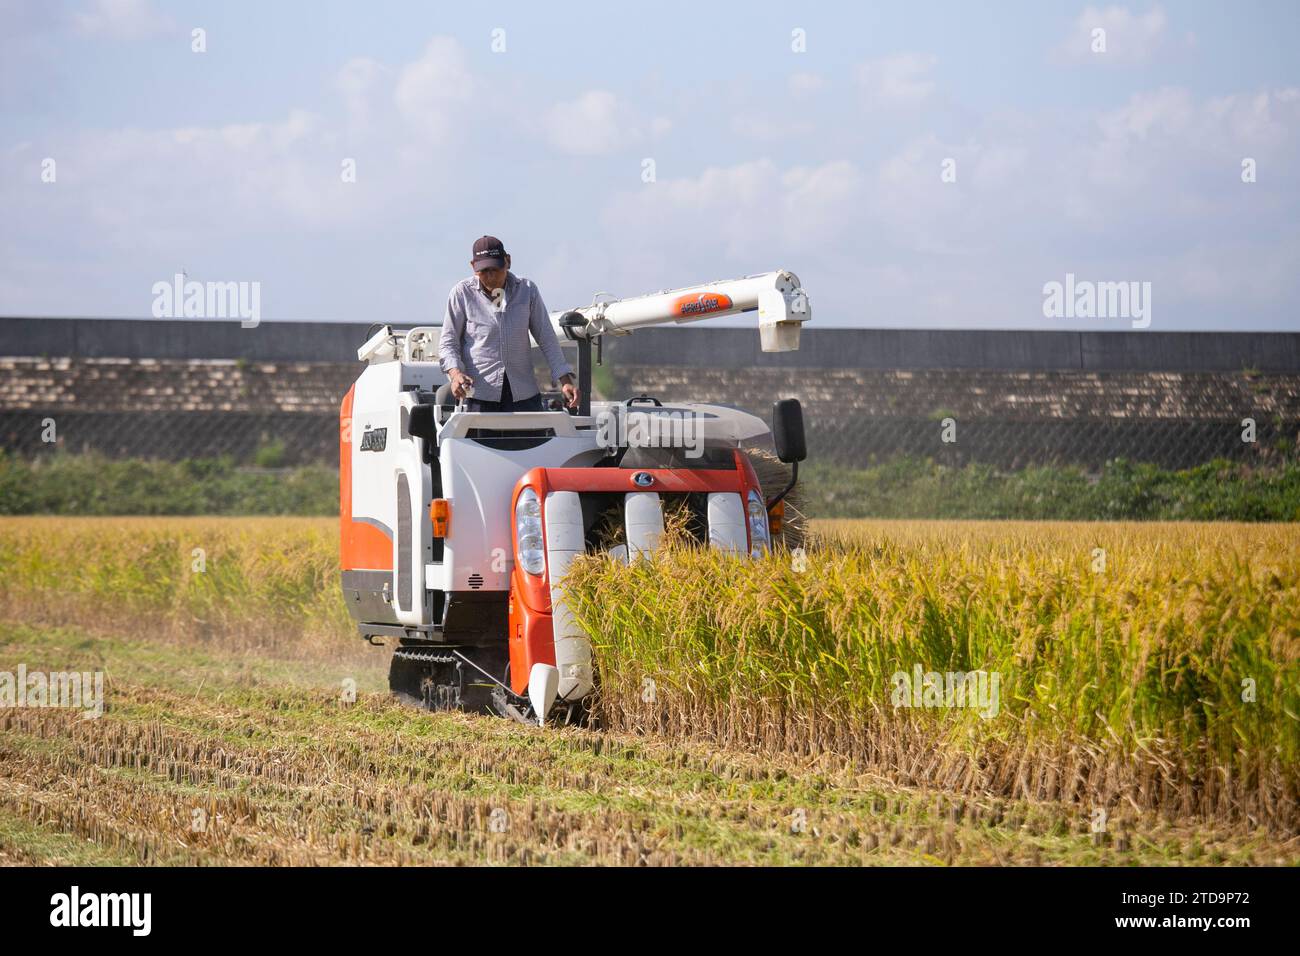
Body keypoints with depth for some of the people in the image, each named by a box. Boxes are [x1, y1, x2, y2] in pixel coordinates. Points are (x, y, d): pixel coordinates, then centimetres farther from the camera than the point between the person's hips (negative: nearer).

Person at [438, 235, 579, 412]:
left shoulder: (527, 290, 7)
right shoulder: (462, 293, 0)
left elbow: (547, 338, 10)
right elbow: (448, 342, 3)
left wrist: (565, 380, 2)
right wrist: (455, 373, -16)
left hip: (524, 394, 2)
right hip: (479, 395, -2)